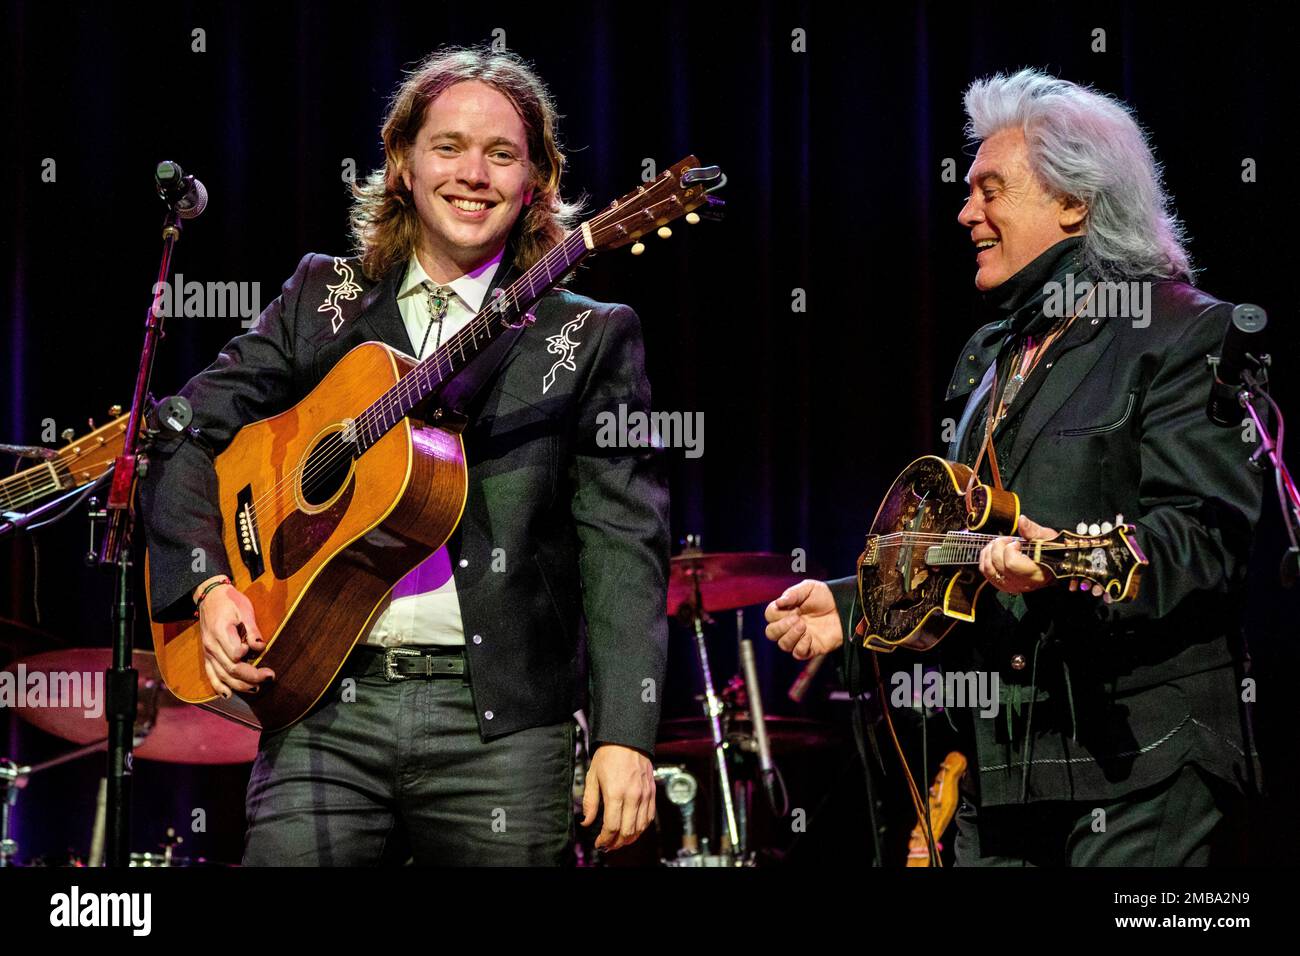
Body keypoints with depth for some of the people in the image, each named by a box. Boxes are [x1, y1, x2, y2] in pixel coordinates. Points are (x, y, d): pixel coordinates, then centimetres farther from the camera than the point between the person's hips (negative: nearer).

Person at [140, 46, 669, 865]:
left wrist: (625, 734, -13)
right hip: (325, 711, 1)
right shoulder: (324, 299, 13)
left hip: (498, 717, -1)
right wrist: (209, 583, -5)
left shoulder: (590, 340, 5)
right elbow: (186, 435, 12)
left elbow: (623, 539, -3)